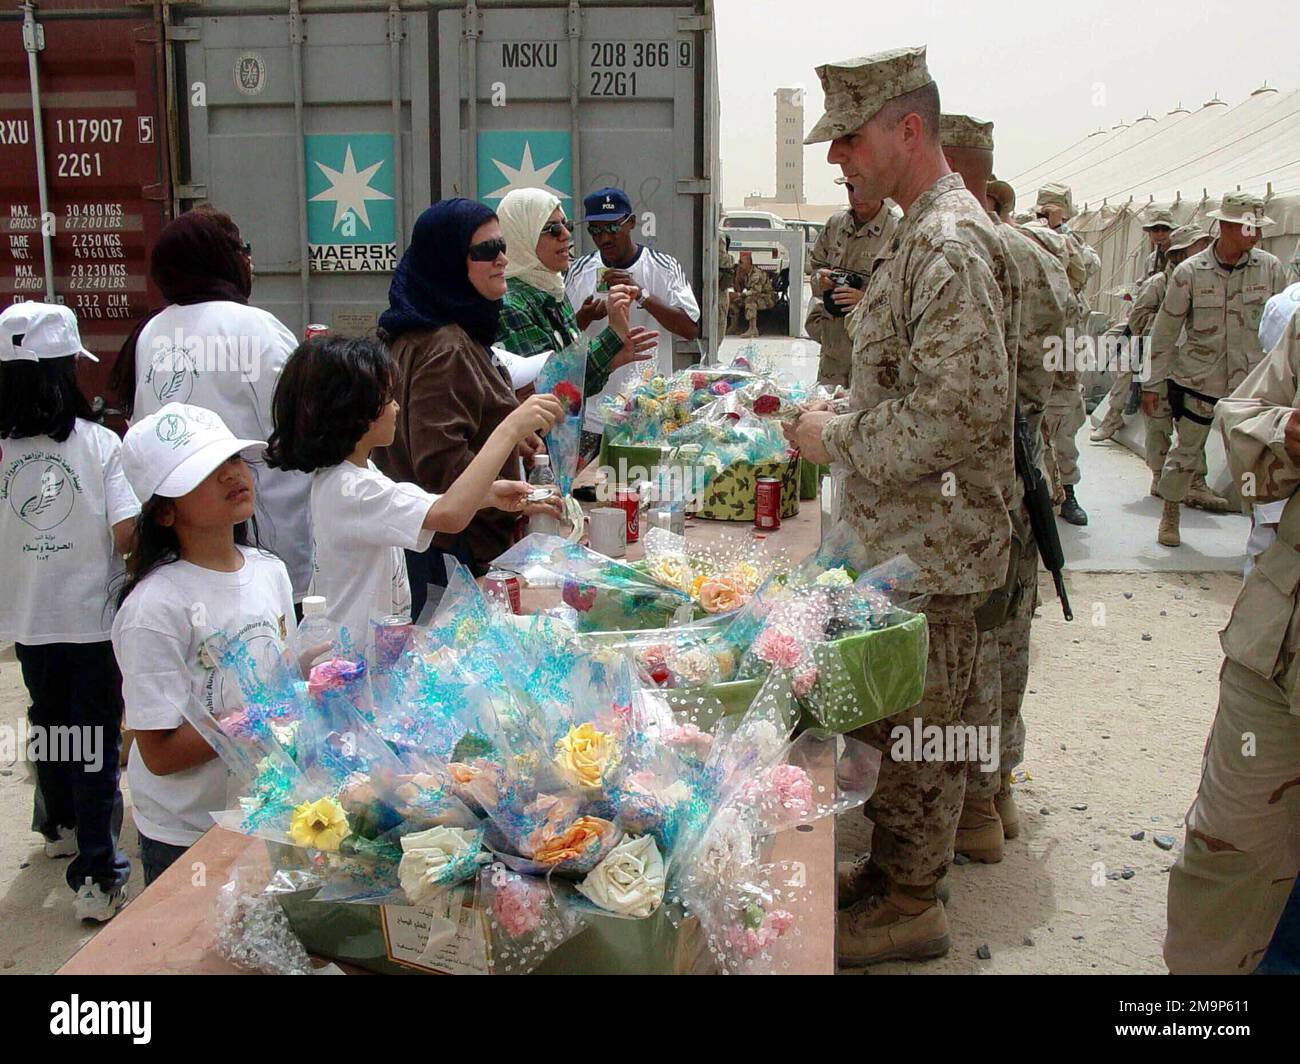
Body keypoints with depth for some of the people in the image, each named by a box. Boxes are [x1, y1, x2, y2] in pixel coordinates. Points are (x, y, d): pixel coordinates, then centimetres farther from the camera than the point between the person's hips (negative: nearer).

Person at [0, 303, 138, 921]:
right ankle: (96, 879, 8)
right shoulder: (98, 443, -15)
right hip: (92, 617, -3)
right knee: (96, 743, 6)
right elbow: (127, 534, -19)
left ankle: (60, 826, 47)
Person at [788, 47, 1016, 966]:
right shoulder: (927, 233, 12)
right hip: (907, 532, 10)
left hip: (930, 541, -10)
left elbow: (958, 413, -28)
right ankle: (905, 873, 35)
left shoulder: (950, 244, -21)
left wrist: (838, 437, -17)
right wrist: (841, 416, 11)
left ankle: (907, 907, 19)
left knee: (917, 723, 3)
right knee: (905, 713, 19)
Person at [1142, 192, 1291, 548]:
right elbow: (1165, 331, 0)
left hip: (1252, 382, 1)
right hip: (1199, 380, -1)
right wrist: (1152, 384, 0)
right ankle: (1170, 516, 29)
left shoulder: (1271, 268, -2)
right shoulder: (1189, 272, -7)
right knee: (1186, 452, 10)